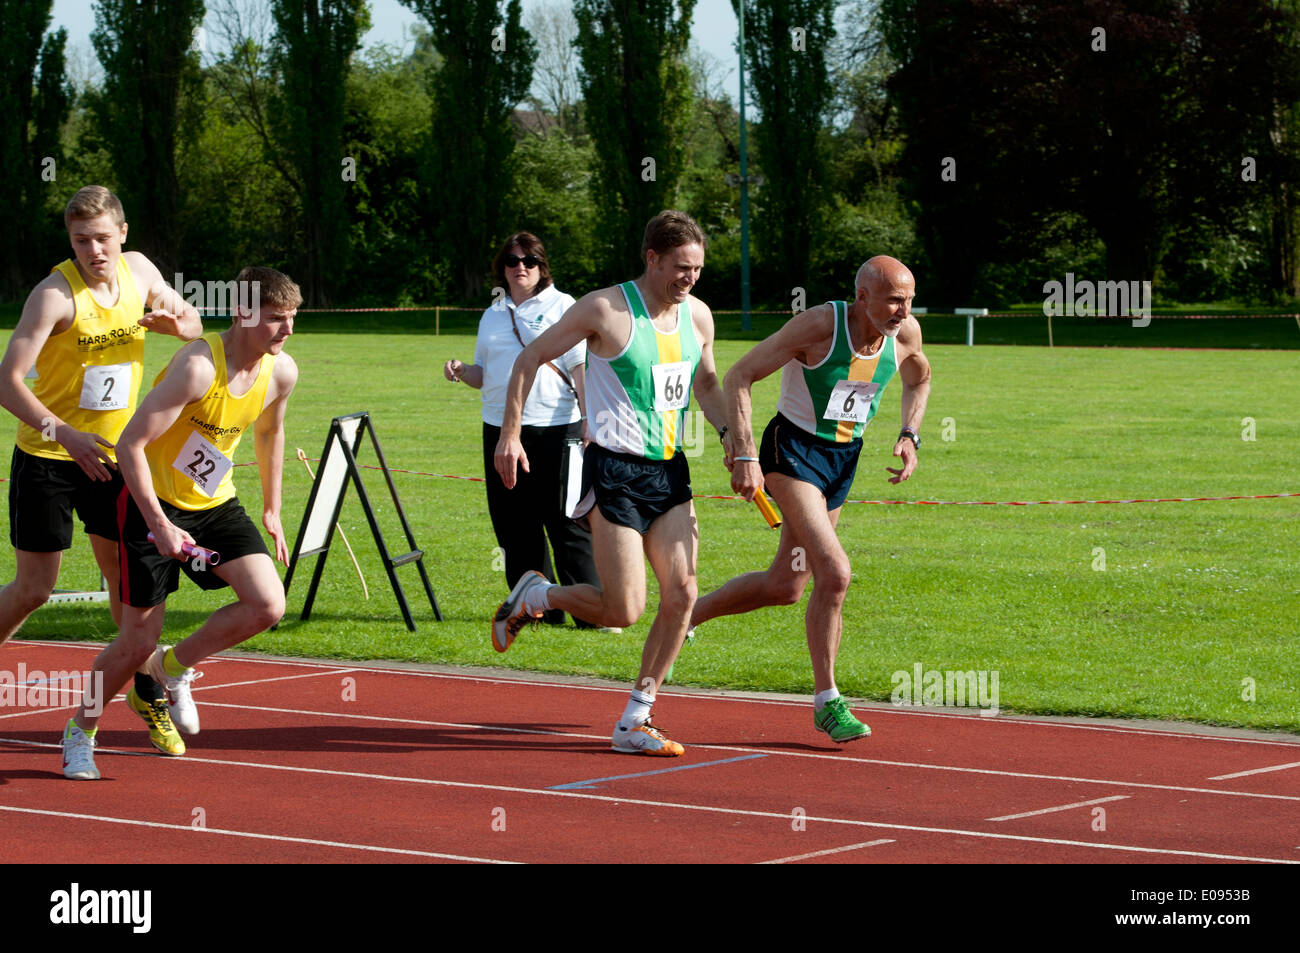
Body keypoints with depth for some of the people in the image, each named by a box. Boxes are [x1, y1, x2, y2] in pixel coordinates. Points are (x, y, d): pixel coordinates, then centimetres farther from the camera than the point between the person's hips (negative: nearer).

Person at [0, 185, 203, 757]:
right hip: (46, 455, -5)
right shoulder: (56, 293, -20)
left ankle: (146, 692, 22)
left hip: (112, 453, 5)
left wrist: (170, 320, -10)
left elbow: (192, 324, 15)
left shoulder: (139, 271, -2)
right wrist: (66, 434, -35)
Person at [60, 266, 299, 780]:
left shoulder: (281, 372, -7)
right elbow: (130, 444, -26)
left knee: (268, 606, -15)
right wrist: (160, 525, -28)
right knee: (139, 641, -4)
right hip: (155, 502, -6)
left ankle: (175, 666, 11)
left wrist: (272, 510, 20)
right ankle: (80, 731, 23)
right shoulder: (198, 366, -28)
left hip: (216, 504, 6)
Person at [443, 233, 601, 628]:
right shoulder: (493, 315, 17)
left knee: (567, 526, -7)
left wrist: (589, 425, -12)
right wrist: (461, 371, 1)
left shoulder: (562, 306, 2)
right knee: (515, 527, 6)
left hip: (555, 429, -5)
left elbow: (580, 367, -3)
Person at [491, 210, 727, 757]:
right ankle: (531, 599, 18)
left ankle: (633, 723, 6)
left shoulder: (698, 316, 7)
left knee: (681, 596, -4)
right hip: (615, 471, -6)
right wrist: (509, 434, -7)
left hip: (670, 471, 6)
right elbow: (530, 358, -2)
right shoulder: (605, 309, -12)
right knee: (623, 611, -10)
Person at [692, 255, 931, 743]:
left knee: (784, 586, 12)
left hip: (844, 457, 7)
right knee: (834, 573, -21)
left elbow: (918, 378, 19)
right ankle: (826, 701, -9)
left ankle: (685, 616, 34)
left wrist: (909, 436, 2)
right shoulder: (819, 325, -23)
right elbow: (738, 378, -18)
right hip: (793, 449, -7)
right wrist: (743, 456, -26)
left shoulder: (906, 332, -6)